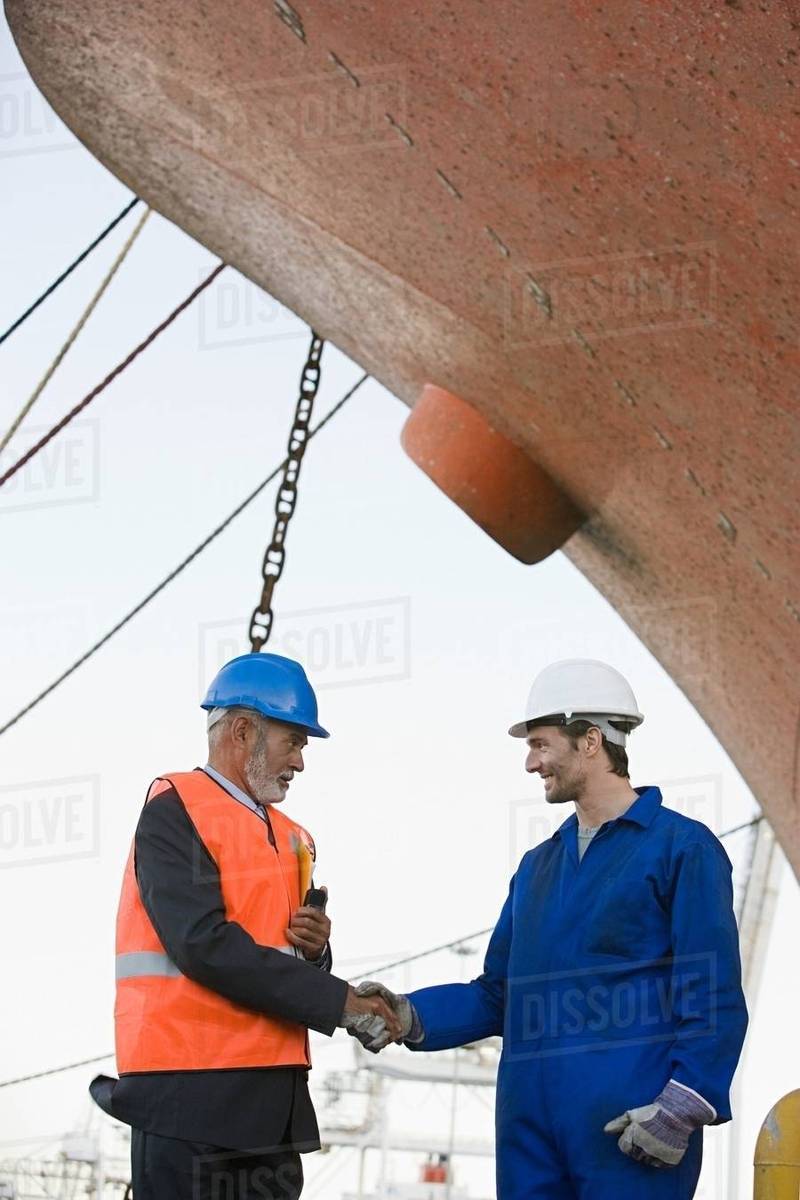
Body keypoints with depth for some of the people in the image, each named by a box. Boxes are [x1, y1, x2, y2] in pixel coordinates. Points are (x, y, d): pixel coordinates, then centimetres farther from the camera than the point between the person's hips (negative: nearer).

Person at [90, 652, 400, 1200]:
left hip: (274, 1092, 8)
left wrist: (315, 949, 1)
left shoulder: (292, 838, 19)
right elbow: (203, 943, -18)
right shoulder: (175, 811, -5)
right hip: (191, 1091, -8)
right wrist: (341, 1004, -17)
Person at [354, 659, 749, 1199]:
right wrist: (411, 1017, 3)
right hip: (530, 1129, 7)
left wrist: (683, 1107, -17)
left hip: (630, 1132, -6)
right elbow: (498, 994, 18)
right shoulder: (538, 865, 20)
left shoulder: (683, 848, -2)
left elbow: (715, 997, -8)